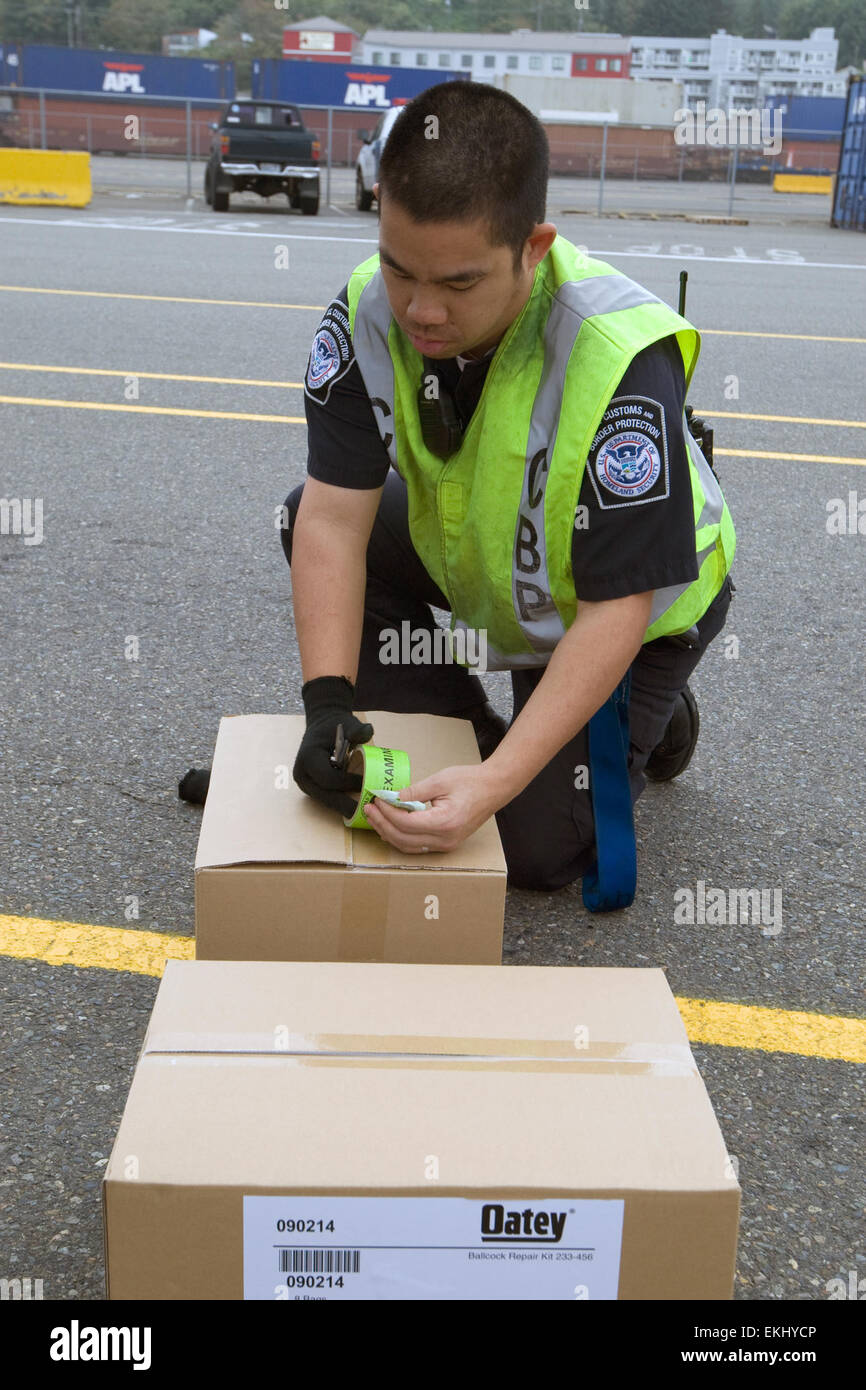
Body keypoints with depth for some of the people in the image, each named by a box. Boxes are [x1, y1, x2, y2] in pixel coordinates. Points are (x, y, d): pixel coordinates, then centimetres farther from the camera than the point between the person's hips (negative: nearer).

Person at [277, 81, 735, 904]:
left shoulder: (623, 363, -38)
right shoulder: (371, 311, -24)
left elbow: (614, 612, -35)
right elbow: (337, 515, -25)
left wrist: (498, 784, -42)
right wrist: (327, 703, -37)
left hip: (635, 605, -5)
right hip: (475, 559, 5)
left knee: (539, 851, -10)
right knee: (306, 522, -11)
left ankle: (651, 715, 21)